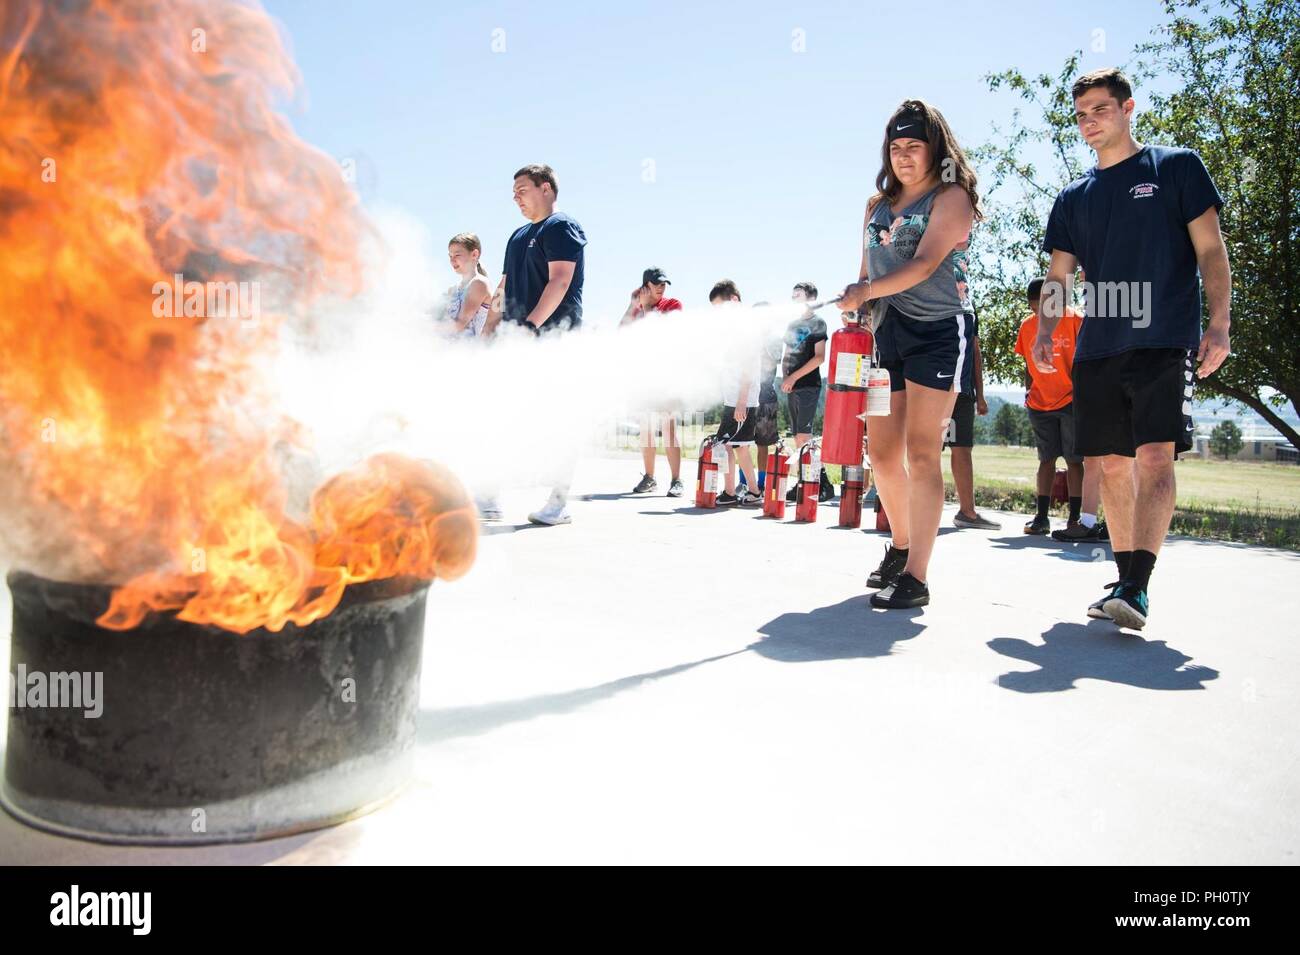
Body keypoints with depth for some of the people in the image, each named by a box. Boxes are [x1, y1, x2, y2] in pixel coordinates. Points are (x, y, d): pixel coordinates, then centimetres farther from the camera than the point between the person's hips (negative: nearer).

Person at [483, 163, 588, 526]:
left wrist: (531, 325, -24)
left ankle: (558, 503, -2)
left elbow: (559, 282, -16)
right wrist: (487, 334, 17)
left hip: (554, 338, -9)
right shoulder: (519, 236, 24)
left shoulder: (561, 227, -3)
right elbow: (504, 290, 26)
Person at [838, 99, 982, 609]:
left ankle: (915, 577, -11)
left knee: (921, 452, -12)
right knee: (882, 453, 6)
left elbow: (925, 263, -15)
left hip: (939, 331, -6)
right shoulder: (877, 205, 19)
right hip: (888, 335, 6)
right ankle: (901, 546, 29)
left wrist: (865, 292, -27)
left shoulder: (952, 196, -1)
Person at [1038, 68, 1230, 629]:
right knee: (1112, 465, 4)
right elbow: (1058, 277, 16)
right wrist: (1044, 331, -2)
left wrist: (1219, 323, -8)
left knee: (1154, 457, -17)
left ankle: (1136, 588, -23)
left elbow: (1210, 250, 3)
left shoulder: (1176, 167, 8)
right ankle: (1126, 579, 14)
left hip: (1166, 341, -4)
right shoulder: (1074, 197, 17)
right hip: (1097, 348, 4)